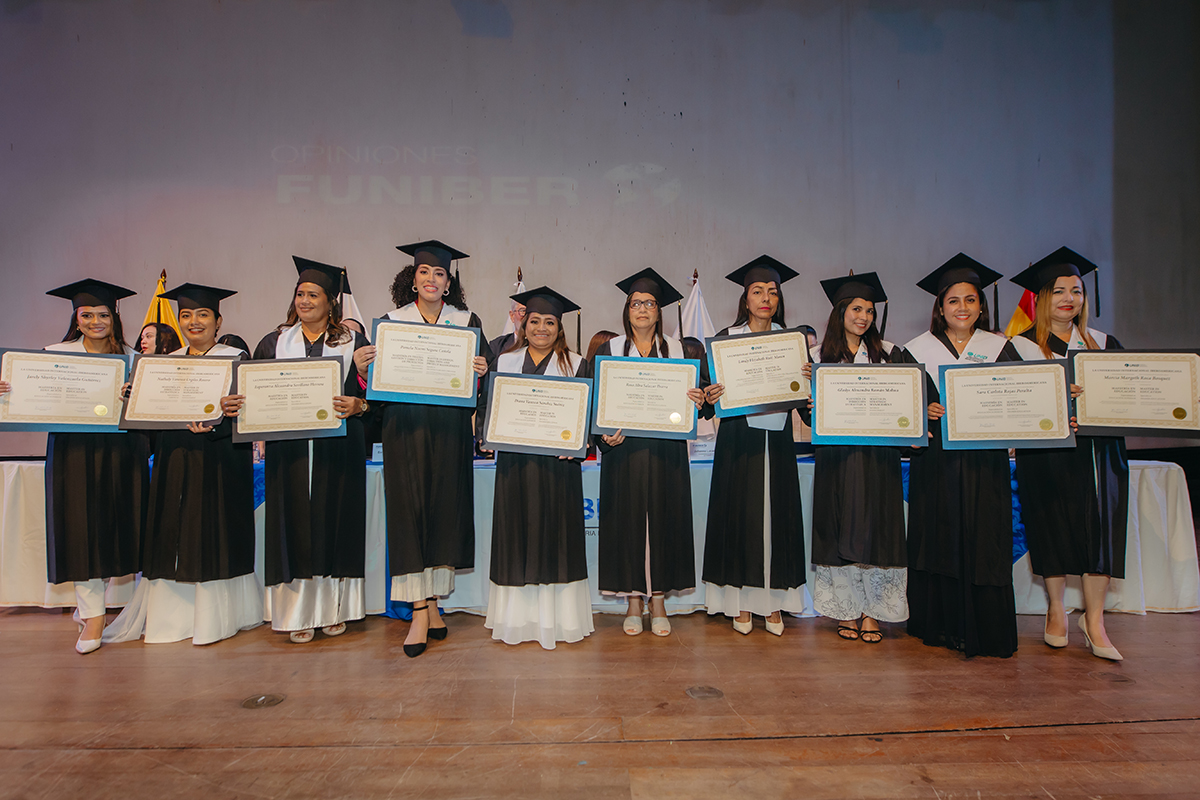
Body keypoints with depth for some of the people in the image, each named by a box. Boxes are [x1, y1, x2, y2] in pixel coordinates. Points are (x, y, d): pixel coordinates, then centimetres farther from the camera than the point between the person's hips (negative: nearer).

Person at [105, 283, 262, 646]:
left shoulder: (237, 357, 0)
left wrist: (215, 422, -26)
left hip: (219, 456, -5)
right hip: (174, 456, 5)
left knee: (213, 533, -1)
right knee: (174, 533, 8)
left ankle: (214, 618, 9)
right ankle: (172, 614, 20)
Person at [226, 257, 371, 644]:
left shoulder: (353, 343, 5)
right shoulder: (274, 342, 12)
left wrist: (358, 405, -20)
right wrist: (233, 404, -11)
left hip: (337, 450, -1)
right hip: (288, 450, 2)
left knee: (333, 522, 3)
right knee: (294, 524, 3)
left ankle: (333, 608, 17)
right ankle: (298, 612, 15)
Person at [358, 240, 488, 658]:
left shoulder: (468, 321, 9)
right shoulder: (391, 321, 9)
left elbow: (483, 377, 6)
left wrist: (481, 372, -15)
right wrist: (362, 364, -12)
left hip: (451, 428, 1)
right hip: (405, 428, 0)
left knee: (445, 509, 4)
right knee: (410, 511, -4)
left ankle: (430, 603, 18)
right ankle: (422, 612, 2)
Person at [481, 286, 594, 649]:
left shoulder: (577, 365, 6)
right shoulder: (504, 362, 12)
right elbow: (486, 406, 12)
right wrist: (488, 435, -6)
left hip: (558, 463, -2)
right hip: (514, 464, 2)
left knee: (556, 535, 2)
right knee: (516, 535, 4)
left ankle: (556, 619, 14)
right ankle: (517, 619, 17)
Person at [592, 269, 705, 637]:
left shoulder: (676, 350, 8)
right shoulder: (608, 350, 6)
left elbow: (691, 396, 8)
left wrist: (696, 399, -15)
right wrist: (605, 434, -14)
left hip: (666, 451, 1)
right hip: (623, 449, 0)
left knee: (663, 517, 3)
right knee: (627, 519, 2)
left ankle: (659, 600, 16)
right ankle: (633, 602, 14)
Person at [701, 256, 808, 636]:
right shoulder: (726, 339, 0)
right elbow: (708, 394, -2)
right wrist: (709, 398, -24)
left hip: (777, 442, 2)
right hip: (738, 442, -2)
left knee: (777, 516, 5)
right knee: (739, 516, 2)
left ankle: (773, 601, 19)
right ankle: (741, 601, 16)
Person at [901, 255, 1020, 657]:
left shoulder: (1000, 348, 9)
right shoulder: (918, 349, 5)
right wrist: (924, 412, -15)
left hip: (985, 460, 1)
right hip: (936, 459, 0)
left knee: (984, 542, 0)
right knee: (937, 539, 3)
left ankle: (984, 632, 12)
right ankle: (940, 625, 16)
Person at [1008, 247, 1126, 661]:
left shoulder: (1103, 343, 13)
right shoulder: (1021, 345, 2)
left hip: (1099, 450, 3)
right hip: (1046, 452, -3)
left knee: (1099, 528, -2)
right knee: (1053, 529, 2)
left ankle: (1094, 620, 6)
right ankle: (1056, 611, 17)